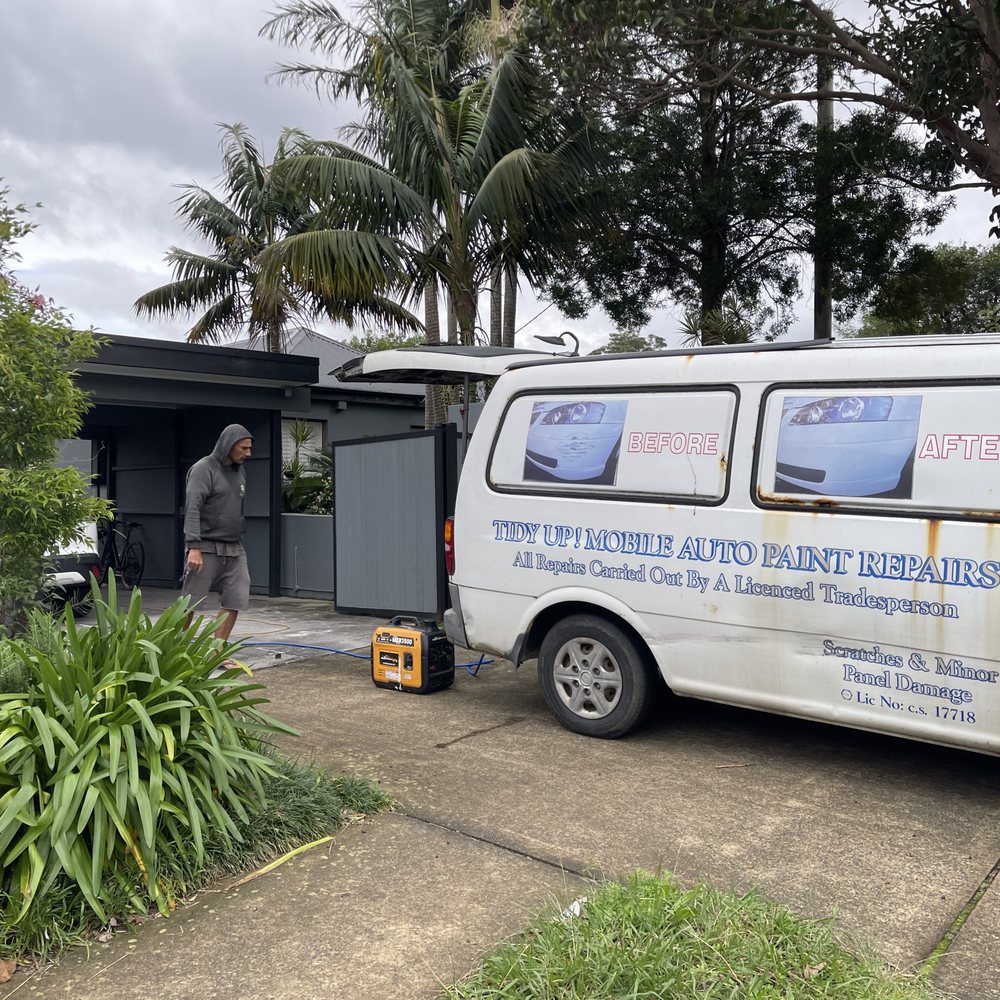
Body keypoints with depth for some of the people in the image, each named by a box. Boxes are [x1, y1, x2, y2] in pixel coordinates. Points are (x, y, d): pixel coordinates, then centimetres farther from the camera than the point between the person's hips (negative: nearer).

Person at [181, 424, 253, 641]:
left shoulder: (239, 471, 15)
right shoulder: (203, 469, -8)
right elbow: (192, 509, -17)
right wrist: (194, 547, -25)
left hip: (234, 550, 7)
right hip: (206, 548, -7)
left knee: (235, 602, 0)